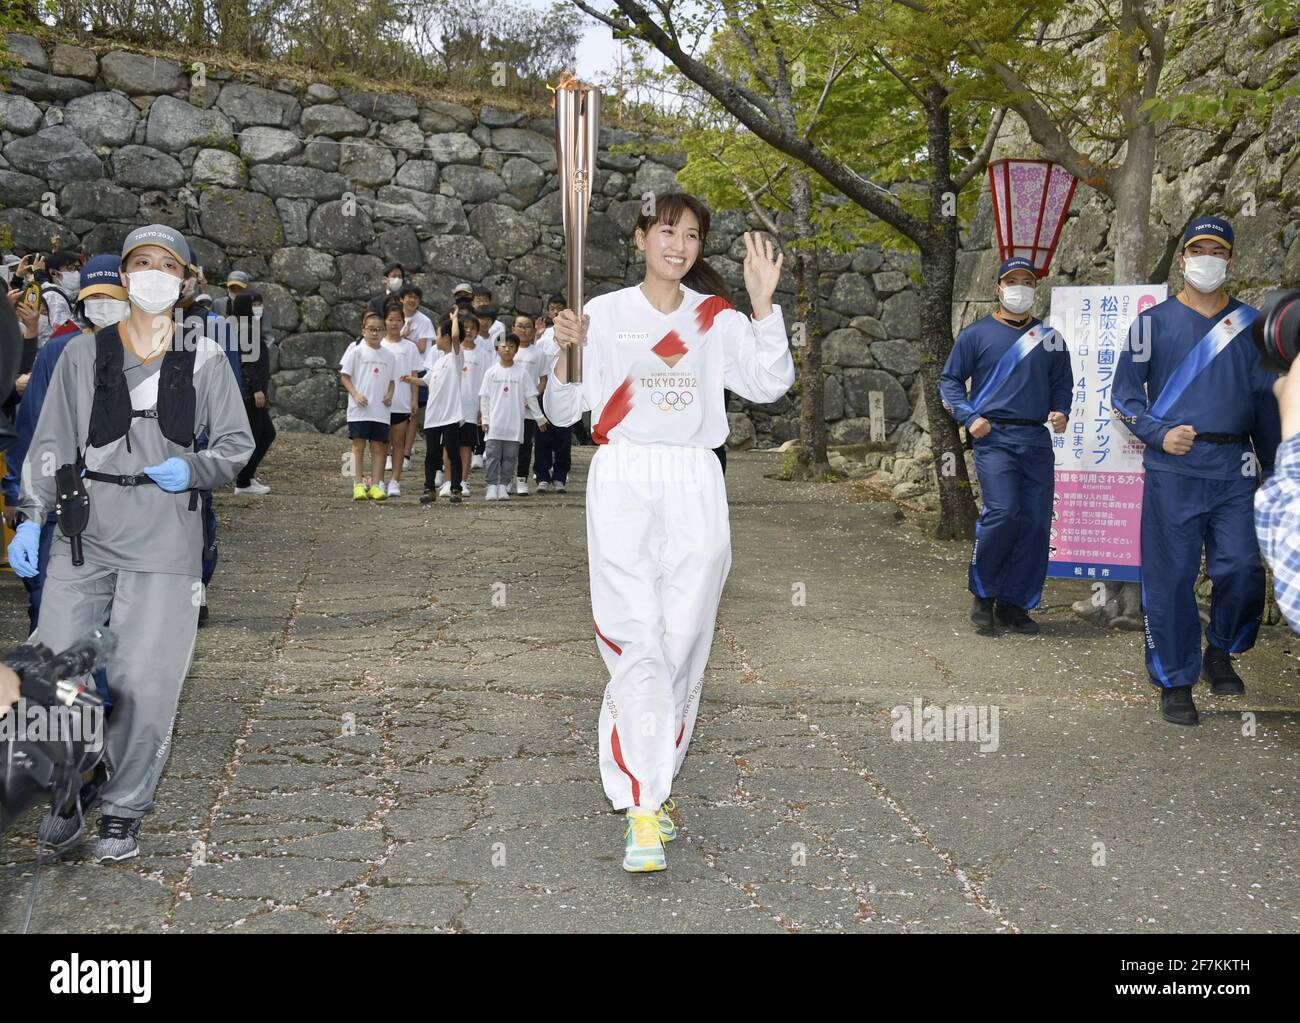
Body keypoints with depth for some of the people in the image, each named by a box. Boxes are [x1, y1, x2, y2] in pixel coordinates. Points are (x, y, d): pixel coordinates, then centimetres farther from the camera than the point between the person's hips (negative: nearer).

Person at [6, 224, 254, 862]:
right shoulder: (83, 354, 8)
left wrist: (192, 468, -9)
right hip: (84, 535, 1)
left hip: (163, 544, -1)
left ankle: (123, 811, 13)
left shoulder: (203, 360, 6)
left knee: (143, 684, -5)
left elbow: (237, 445, 10)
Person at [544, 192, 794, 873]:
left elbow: (769, 385, -7)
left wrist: (762, 302, -14)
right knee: (636, 644, -10)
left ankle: (653, 782, 21)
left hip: (694, 489, 2)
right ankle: (641, 807, -10)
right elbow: (563, 413, 3)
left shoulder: (718, 319, 8)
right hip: (623, 484, -2)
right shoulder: (604, 313, 4)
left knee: (682, 645, 4)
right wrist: (565, 354, -14)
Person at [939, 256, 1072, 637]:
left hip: (1036, 440, 4)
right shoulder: (977, 334, 6)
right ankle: (983, 595, 0)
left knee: (1036, 522, -1)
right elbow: (950, 381, 8)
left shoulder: (1050, 338, 16)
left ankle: (1014, 603, 9)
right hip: (994, 437, -4)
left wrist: (1061, 411, 2)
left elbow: (1062, 383, 23)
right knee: (1001, 513, -18)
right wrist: (969, 418, -6)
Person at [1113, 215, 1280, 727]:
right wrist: (1159, 434, -11)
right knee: (1170, 578, -1)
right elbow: (1124, 395, 6)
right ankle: (1175, 683, 10)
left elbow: (1266, 401, 17)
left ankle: (1220, 653, 22)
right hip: (1172, 470, -2)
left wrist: (1275, 470, 13)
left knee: (1242, 568, -5)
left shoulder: (1249, 325, 12)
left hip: (1234, 469, 2)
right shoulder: (1154, 322, 5)